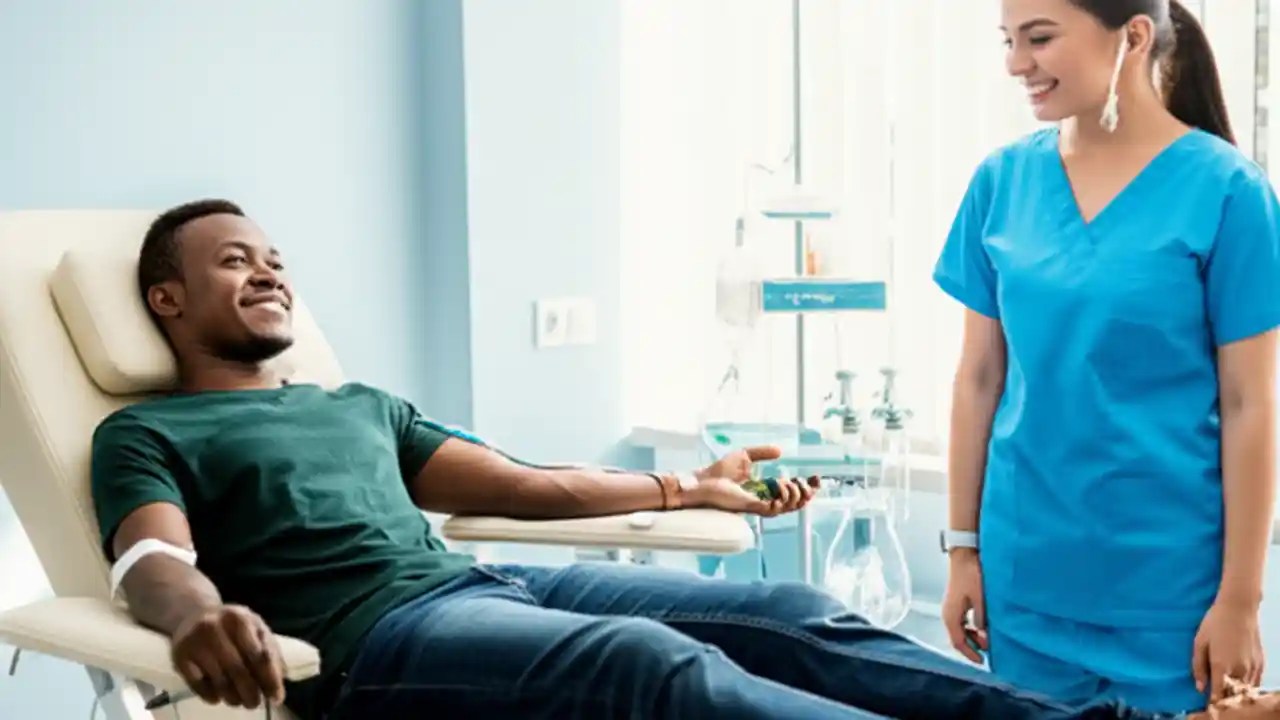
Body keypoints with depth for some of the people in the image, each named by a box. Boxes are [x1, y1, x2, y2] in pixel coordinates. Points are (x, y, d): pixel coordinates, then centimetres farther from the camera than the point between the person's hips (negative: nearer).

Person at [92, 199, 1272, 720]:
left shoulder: (363, 405, 31)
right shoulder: (149, 436, 12)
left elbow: (520, 484, 29)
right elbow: (154, 562, -9)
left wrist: (689, 487, 26)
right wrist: (201, 619, -35)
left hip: (494, 585, 7)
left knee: (791, 615, -14)